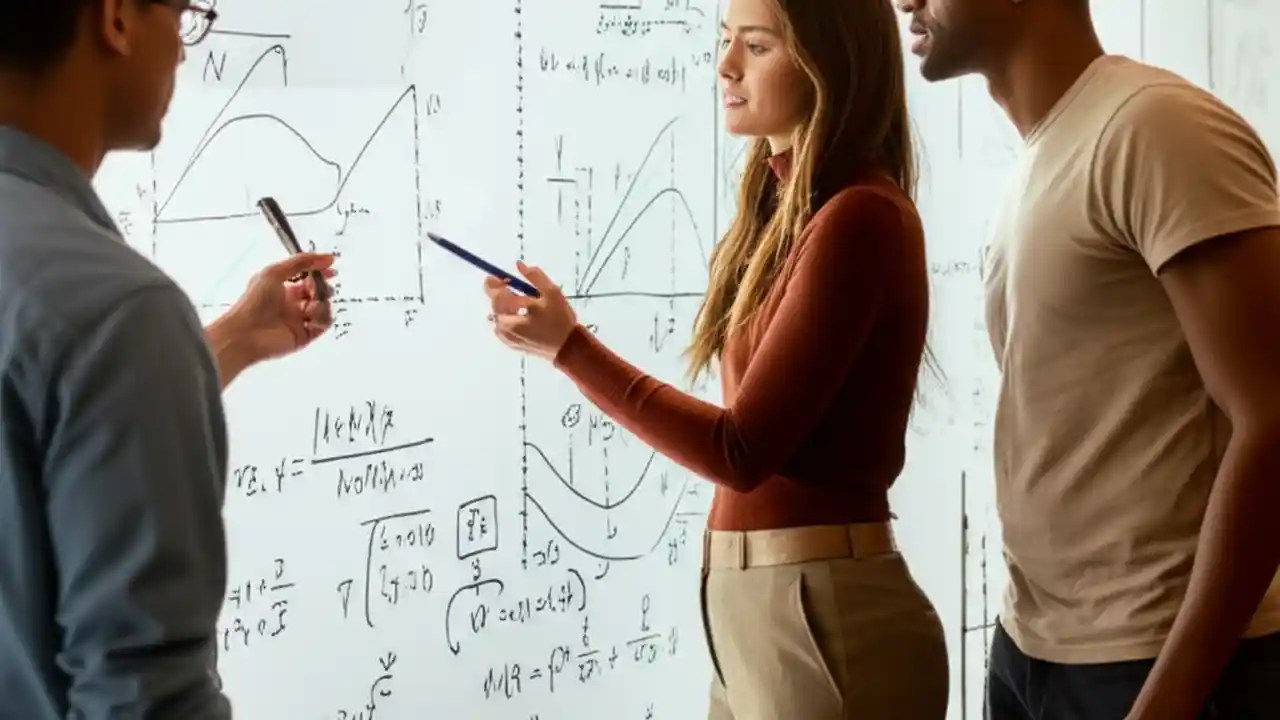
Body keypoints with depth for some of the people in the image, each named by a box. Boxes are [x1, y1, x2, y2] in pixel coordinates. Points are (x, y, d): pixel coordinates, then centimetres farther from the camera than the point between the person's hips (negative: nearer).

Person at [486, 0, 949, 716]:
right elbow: (767, 444, 10)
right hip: (754, 605, 8)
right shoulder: (788, 206, 11)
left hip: (822, 616, -8)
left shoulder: (858, 218, -17)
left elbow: (743, 449, -17)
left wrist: (569, 346, -13)